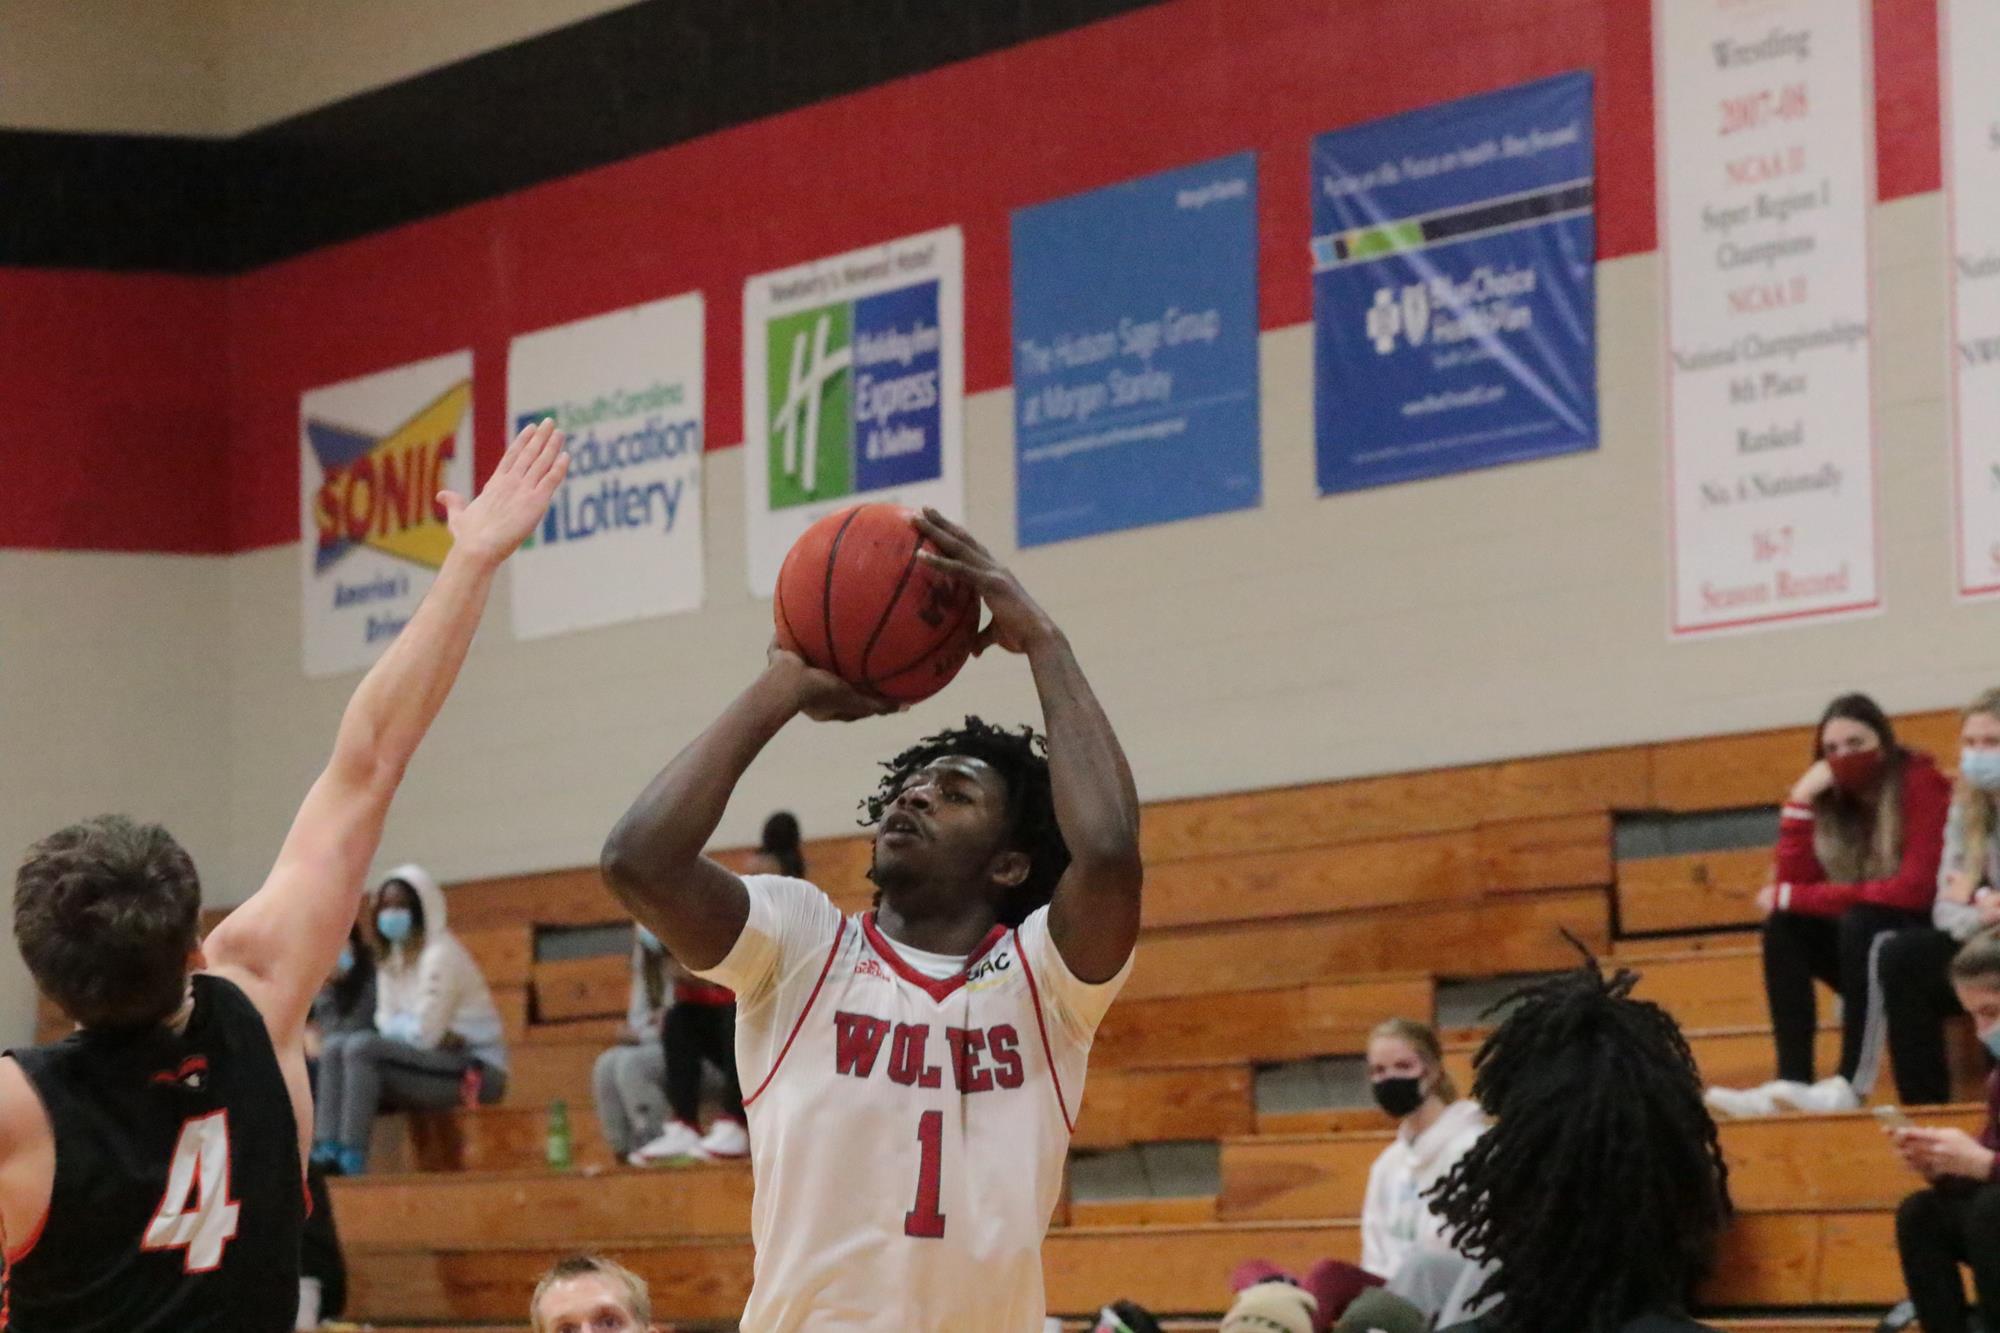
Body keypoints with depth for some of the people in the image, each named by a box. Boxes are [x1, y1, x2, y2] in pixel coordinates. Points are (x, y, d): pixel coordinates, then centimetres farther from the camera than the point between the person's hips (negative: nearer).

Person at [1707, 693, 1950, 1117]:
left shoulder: (1921, 785, -15)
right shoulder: (1835, 799, 3)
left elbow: (1915, 889, -25)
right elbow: (1796, 884, -5)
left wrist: (1793, 898, -22)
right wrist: (1800, 800, -15)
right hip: (1864, 942, 7)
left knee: (1861, 923, -32)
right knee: (1783, 927, -14)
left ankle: (1851, 1084, -36)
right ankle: (1793, 1080, -24)